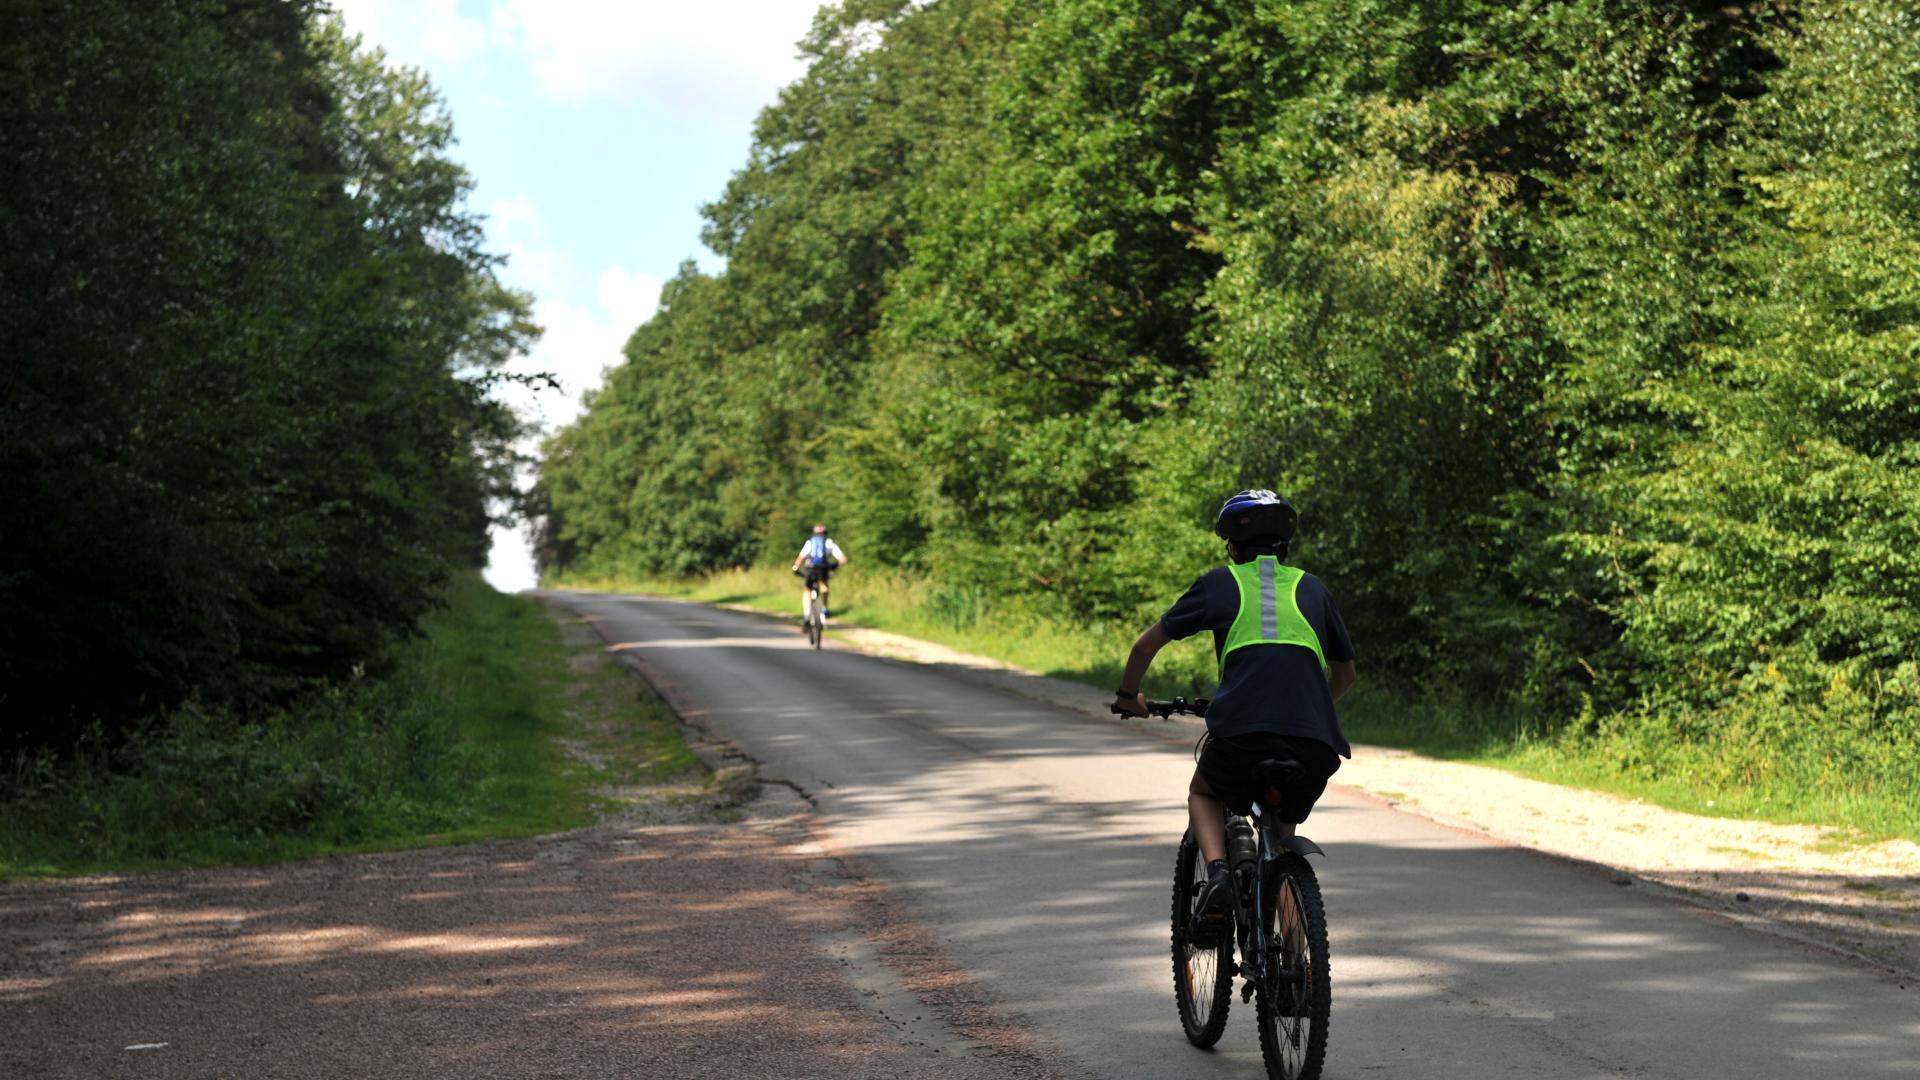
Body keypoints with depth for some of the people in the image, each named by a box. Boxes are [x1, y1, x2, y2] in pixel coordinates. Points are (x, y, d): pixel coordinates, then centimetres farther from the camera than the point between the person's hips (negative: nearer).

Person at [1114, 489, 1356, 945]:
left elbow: (1146, 645, 23)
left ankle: (1218, 874, 1)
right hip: (1315, 743, 2)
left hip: (1242, 731, -2)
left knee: (1203, 795, 29)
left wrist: (1128, 696, 41)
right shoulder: (1311, 588, 25)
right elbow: (1345, 675, 36)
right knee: (1282, 830, 27)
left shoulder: (1221, 582, 18)